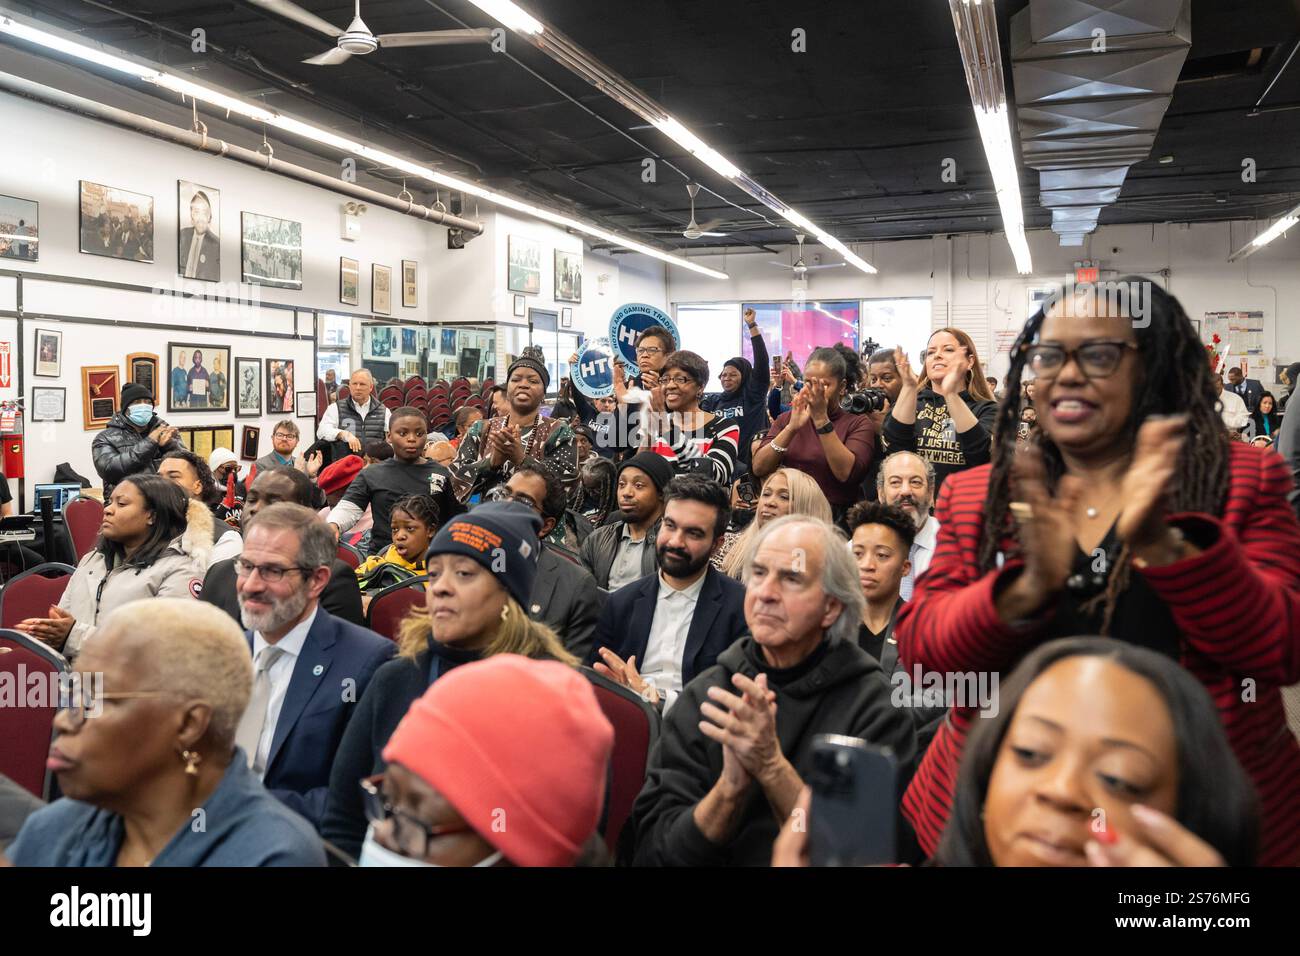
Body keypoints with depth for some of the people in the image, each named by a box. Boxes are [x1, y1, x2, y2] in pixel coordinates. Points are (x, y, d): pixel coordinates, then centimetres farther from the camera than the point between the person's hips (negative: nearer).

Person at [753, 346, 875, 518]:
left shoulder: (858, 424, 6)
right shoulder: (786, 419, 15)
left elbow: (846, 473, -12)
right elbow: (759, 468, 2)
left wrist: (821, 419, -14)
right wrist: (792, 428, -9)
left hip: (836, 517, -2)